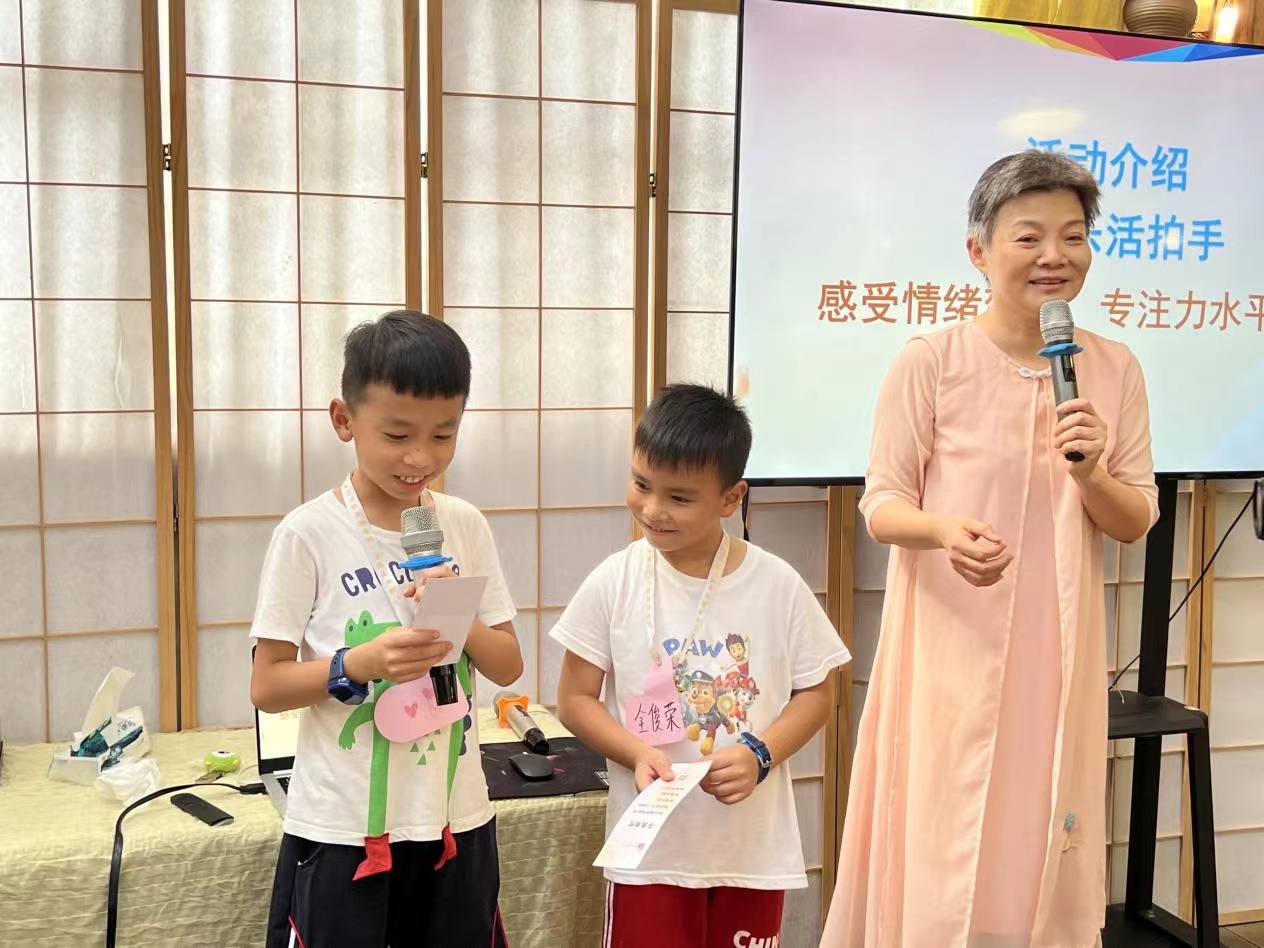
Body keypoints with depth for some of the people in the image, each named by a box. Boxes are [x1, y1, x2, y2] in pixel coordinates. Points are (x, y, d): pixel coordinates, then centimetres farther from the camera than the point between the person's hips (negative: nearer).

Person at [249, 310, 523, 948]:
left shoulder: (465, 526, 0)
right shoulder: (310, 534, -10)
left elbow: (509, 666, 4)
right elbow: (266, 687, -7)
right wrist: (358, 664, -24)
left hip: (456, 818, 4)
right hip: (342, 828, -3)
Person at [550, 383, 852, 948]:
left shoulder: (778, 586, -6)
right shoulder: (614, 584, -7)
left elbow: (816, 693, 2)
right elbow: (576, 699, -2)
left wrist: (759, 754, -15)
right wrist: (637, 754, -18)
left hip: (755, 844, 1)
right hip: (650, 843, -1)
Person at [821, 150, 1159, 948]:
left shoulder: (1116, 368, 1)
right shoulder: (931, 361, -10)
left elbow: (1136, 524, 6)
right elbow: (881, 505, -6)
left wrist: (1092, 477, -15)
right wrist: (945, 531, -27)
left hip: (1058, 648, 4)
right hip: (954, 645, -3)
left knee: (1043, 842, 14)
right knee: (944, 847, 3)